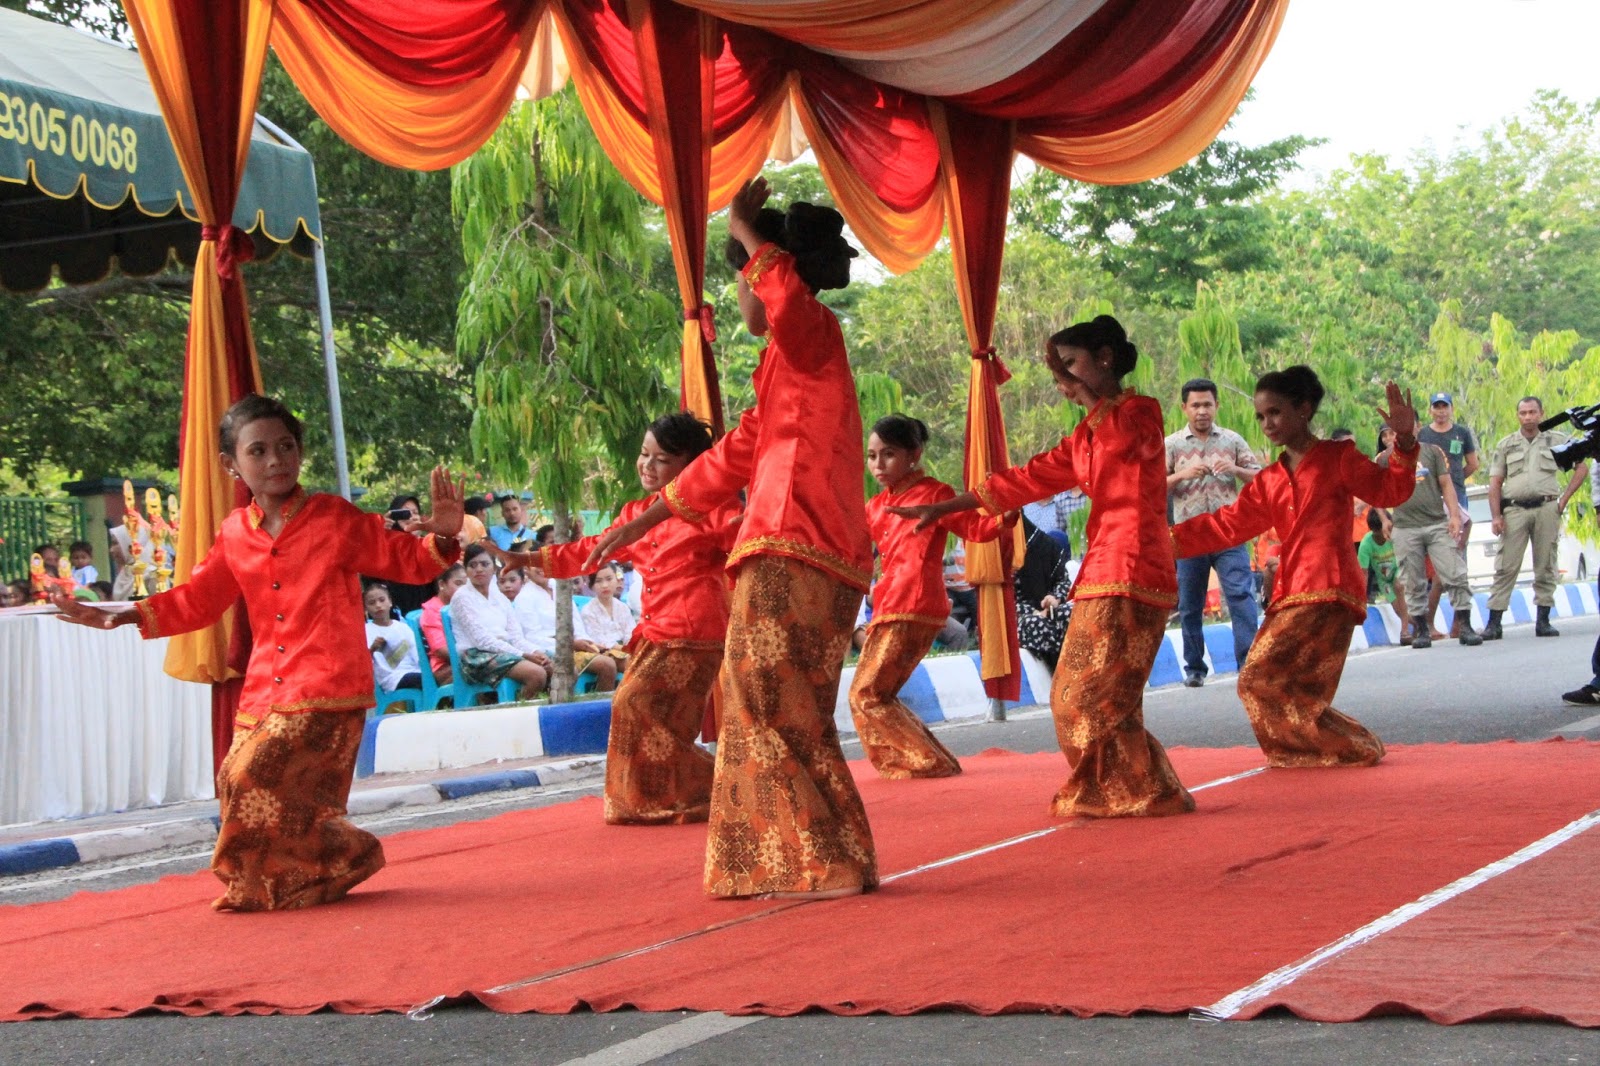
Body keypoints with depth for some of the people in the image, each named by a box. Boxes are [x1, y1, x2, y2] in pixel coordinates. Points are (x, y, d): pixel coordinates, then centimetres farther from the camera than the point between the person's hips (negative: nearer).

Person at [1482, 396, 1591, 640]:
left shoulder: (1558, 440, 9)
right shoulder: (1506, 444, 11)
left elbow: (1582, 468, 12)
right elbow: (1495, 483, 8)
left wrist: (1564, 499, 2)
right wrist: (1495, 516, -3)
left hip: (1547, 509, 0)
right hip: (1515, 509, 0)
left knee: (1545, 566, 3)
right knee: (1506, 567, -5)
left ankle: (1543, 620, 8)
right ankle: (1494, 622, -7)